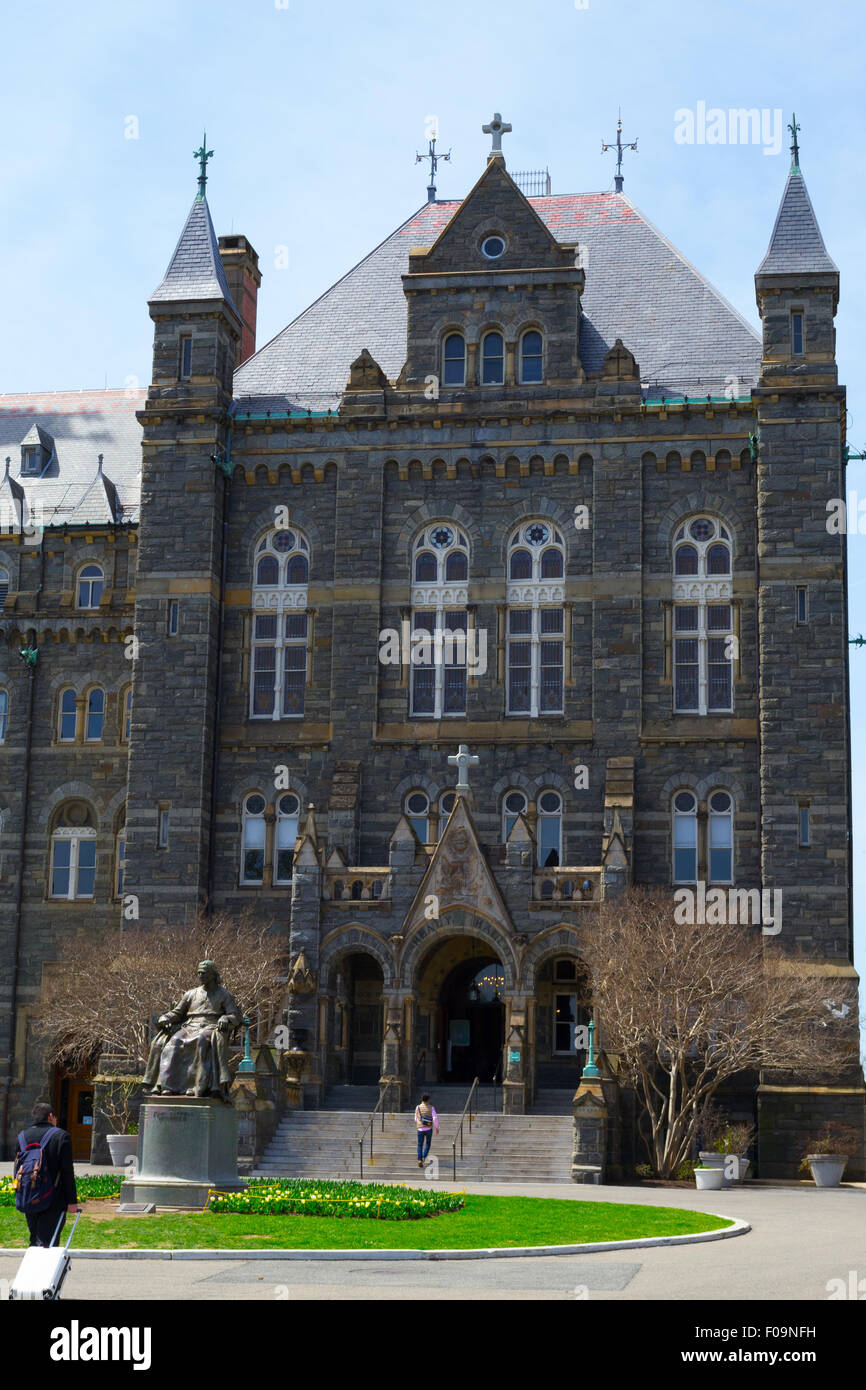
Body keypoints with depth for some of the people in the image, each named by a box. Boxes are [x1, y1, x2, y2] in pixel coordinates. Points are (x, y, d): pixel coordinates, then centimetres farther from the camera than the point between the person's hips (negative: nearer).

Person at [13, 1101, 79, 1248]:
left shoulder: (22, 1137, 8)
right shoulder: (61, 1136, -6)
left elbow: (16, 1171, 12)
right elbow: (68, 1172, -9)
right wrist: (72, 1201, -6)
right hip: (53, 1201, -5)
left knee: (35, 1240, 17)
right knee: (46, 1242, -6)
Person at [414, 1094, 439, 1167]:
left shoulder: (417, 1107, 2)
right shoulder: (430, 1107, -3)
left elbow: (416, 1119, 11)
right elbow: (435, 1118, -11)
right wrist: (437, 1127, 0)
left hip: (420, 1129, 1)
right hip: (429, 1128, -1)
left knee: (420, 1145, 7)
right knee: (428, 1144, 18)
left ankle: (420, 1160, -10)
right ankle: (424, 1157, -1)